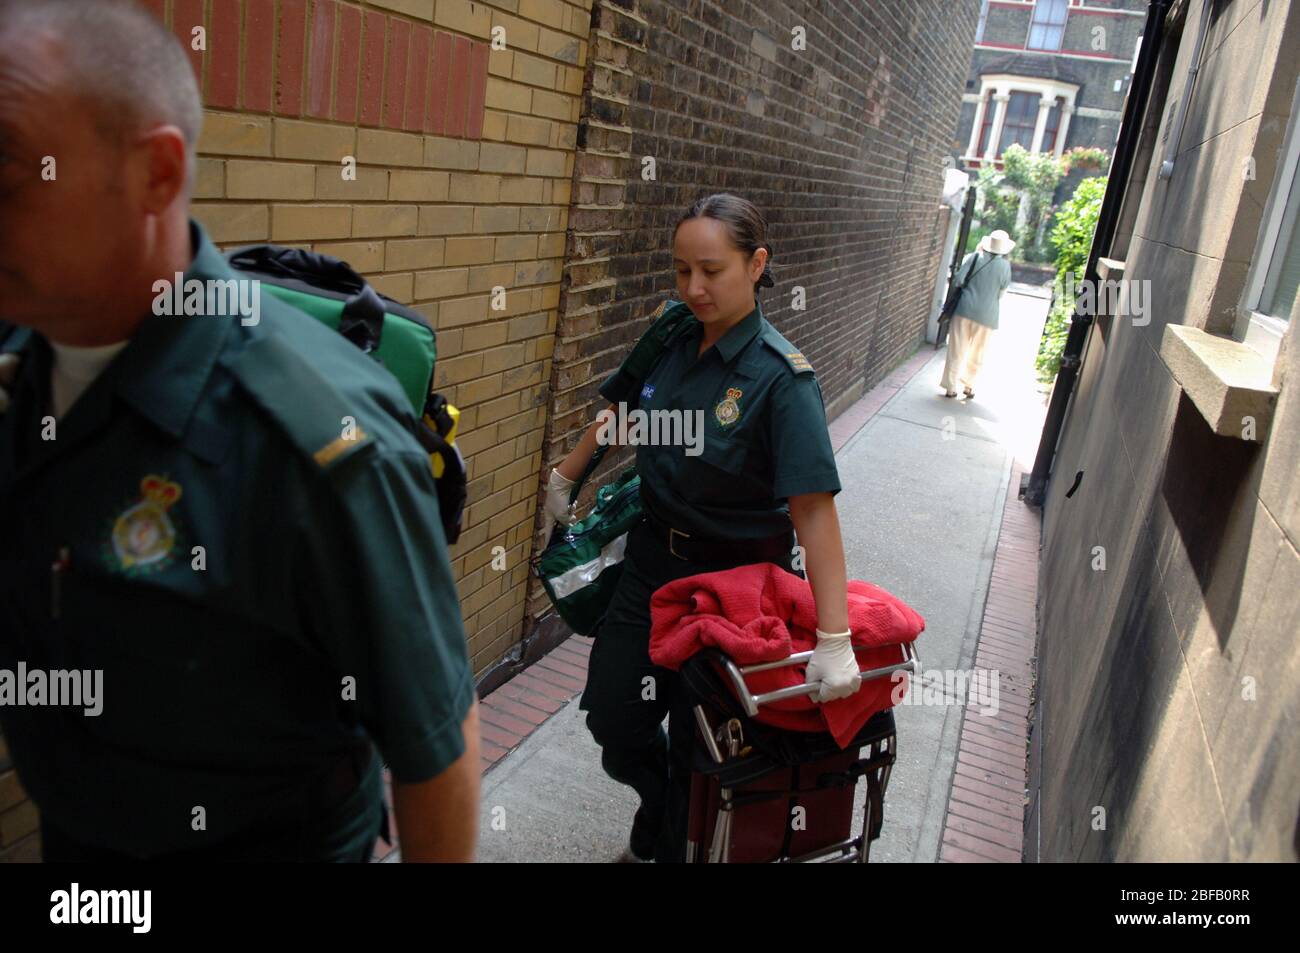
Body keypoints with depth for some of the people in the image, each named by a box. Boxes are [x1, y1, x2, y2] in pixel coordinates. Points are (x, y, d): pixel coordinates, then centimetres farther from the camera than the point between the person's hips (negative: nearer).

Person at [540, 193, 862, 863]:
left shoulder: (780, 378, -22)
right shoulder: (673, 336, -5)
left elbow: (814, 509, -28)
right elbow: (619, 409, 14)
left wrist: (834, 639, -33)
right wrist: (564, 478, 17)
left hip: (734, 575, -5)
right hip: (654, 556, 5)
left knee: (694, 739, 9)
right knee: (613, 717, 10)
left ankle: (669, 840, 40)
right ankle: (660, 810, 42)